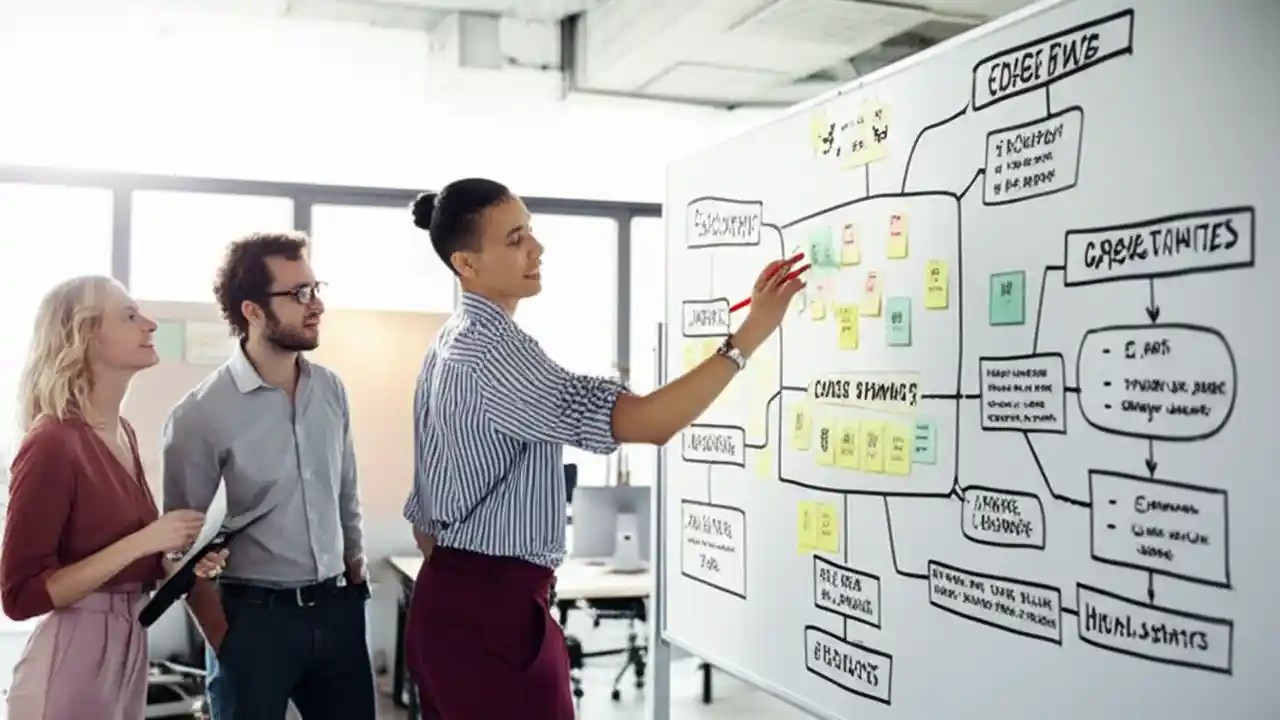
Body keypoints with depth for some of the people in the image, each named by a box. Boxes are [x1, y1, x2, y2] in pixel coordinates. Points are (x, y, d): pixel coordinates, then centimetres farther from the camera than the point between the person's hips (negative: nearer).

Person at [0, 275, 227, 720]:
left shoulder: (123, 433, 7)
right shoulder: (52, 444, -18)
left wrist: (175, 562, 0)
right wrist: (142, 543, -22)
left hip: (129, 648, 8)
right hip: (71, 661, -8)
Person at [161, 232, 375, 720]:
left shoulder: (331, 390, 3)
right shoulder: (201, 414, -12)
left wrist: (356, 584, 13)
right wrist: (222, 635, -6)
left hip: (337, 608, 5)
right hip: (255, 616, -4)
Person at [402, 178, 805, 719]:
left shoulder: (450, 343, 12)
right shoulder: (492, 348, -19)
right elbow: (640, 424, -30)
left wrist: (455, 571, 21)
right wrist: (748, 335, -29)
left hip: (450, 599, 10)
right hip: (493, 606, -10)